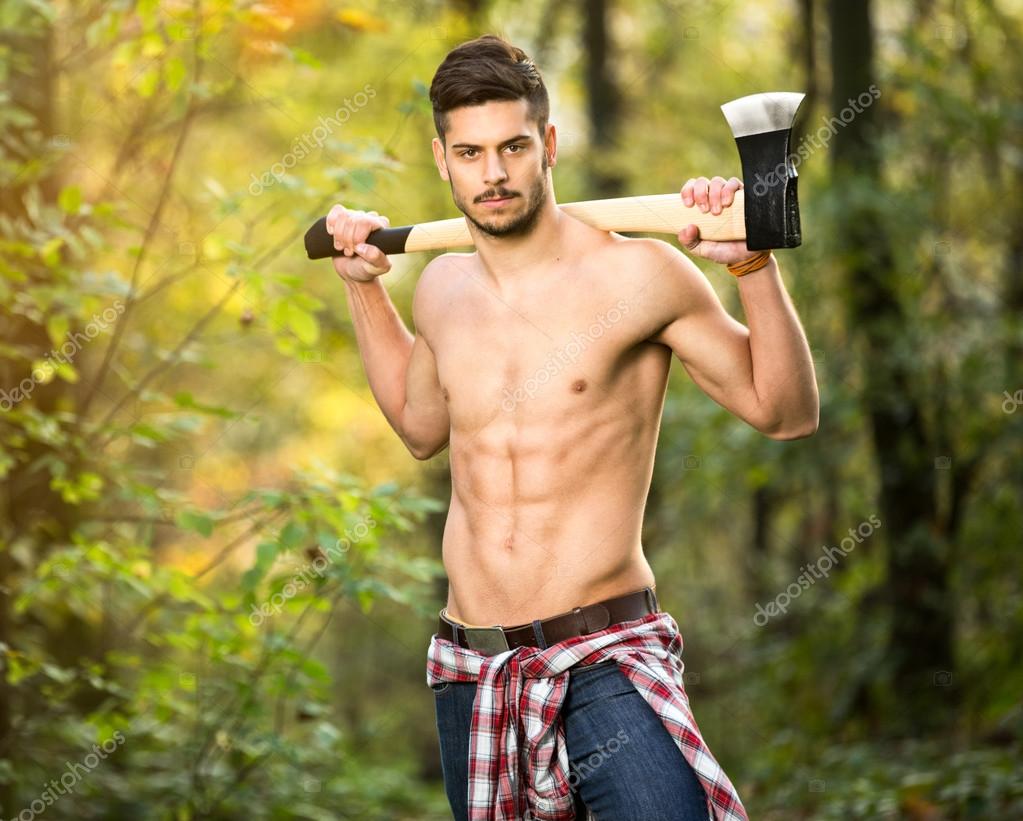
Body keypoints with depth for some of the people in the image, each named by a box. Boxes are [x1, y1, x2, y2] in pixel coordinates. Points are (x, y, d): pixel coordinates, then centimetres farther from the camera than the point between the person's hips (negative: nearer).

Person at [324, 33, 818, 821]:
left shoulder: (636, 273, -7)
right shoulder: (441, 289, 9)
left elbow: (786, 412, -2)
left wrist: (754, 265, -13)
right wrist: (363, 285, 26)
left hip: (607, 658, -5)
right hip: (470, 669, 5)